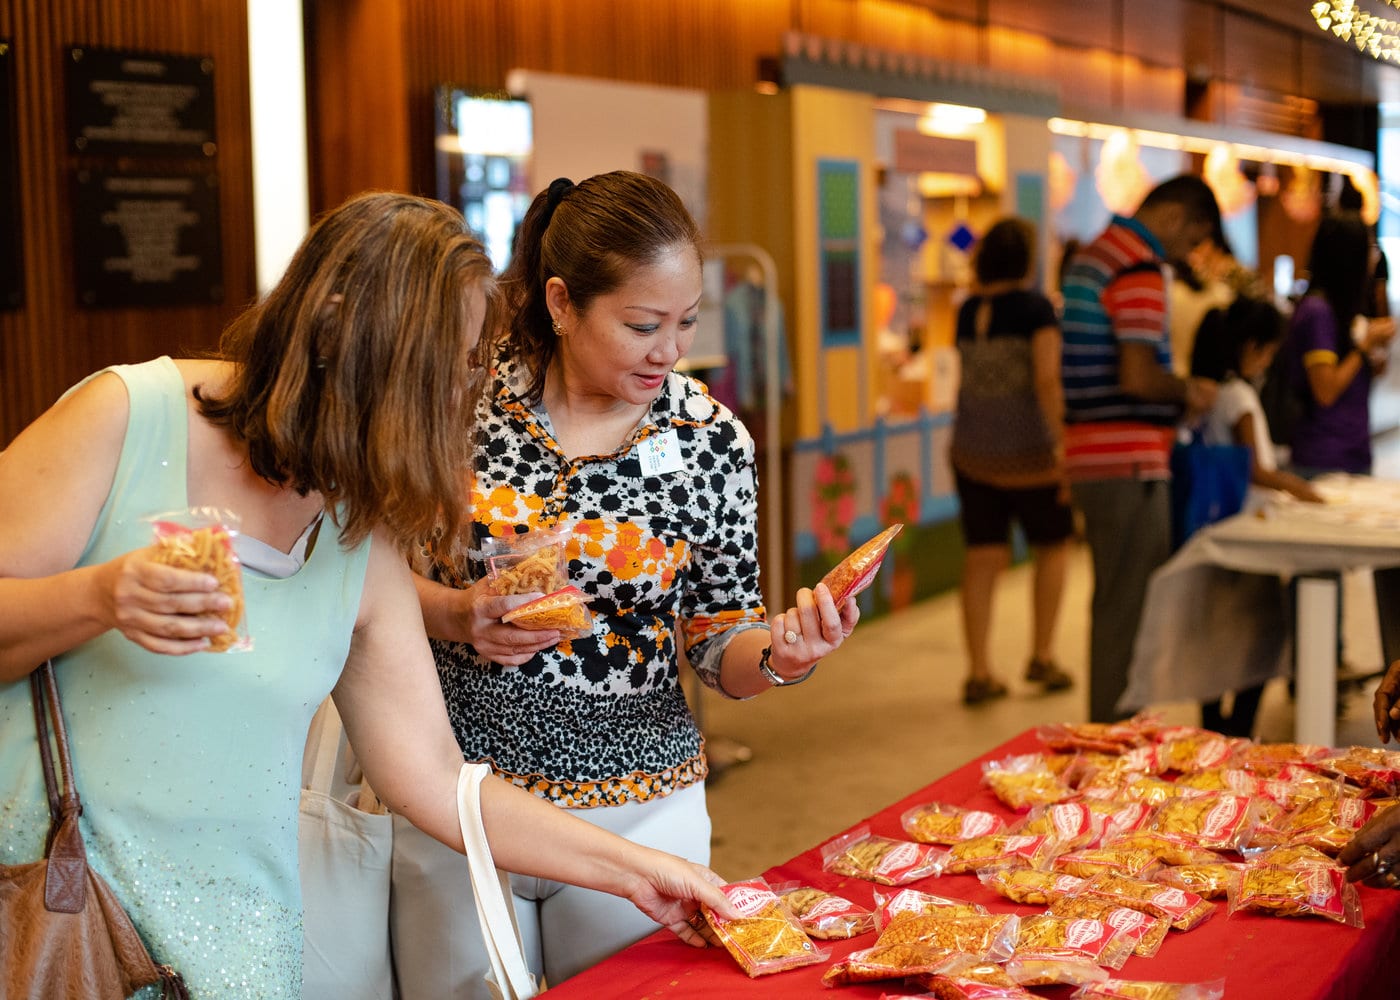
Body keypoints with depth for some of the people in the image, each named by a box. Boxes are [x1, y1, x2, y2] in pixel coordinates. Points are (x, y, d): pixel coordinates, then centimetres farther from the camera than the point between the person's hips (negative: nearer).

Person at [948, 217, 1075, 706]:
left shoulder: (967, 311, 6)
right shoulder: (1035, 307, -11)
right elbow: (1046, 379, -21)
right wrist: (1061, 447, -19)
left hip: (972, 454, 5)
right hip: (1027, 454, -5)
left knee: (982, 559, 6)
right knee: (1053, 546, 16)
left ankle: (978, 673, 6)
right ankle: (1042, 656, 18)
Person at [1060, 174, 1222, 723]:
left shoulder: (1091, 256, 16)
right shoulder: (1140, 268, -15)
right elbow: (1137, 378, -23)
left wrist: (1176, 391, 17)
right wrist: (1187, 390, -5)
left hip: (1091, 460, 10)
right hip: (1128, 465, -10)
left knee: (1115, 602, 18)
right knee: (1130, 608, -2)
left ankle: (1106, 724, 27)